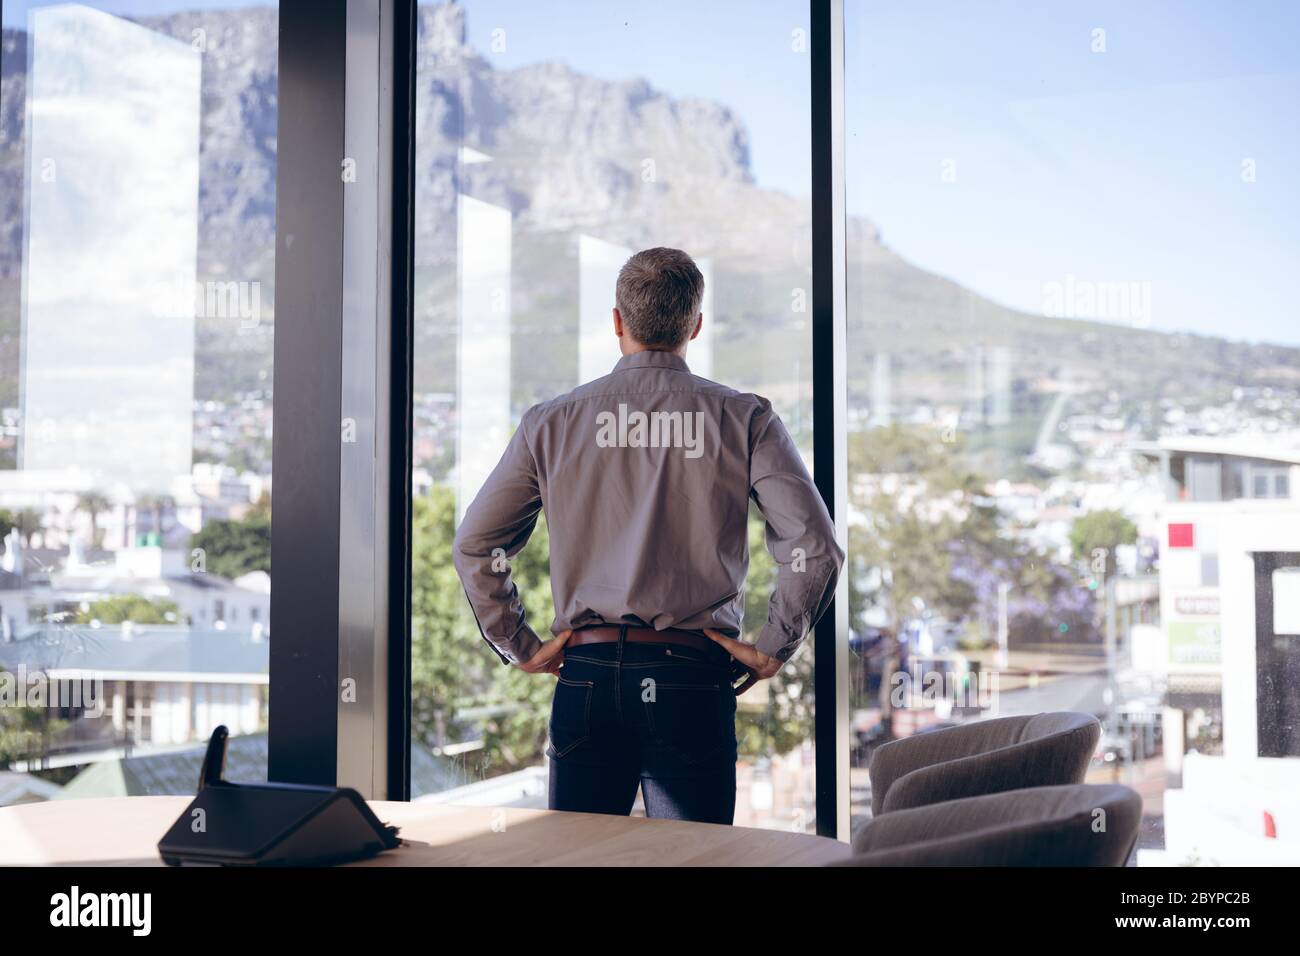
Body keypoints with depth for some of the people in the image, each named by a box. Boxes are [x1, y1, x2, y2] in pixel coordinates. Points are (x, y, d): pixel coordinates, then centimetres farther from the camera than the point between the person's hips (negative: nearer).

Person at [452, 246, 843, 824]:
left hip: (586, 677, 2)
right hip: (693, 681, -1)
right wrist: (771, 649, 0)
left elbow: (473, 547, 7)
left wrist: (520, 647, 12)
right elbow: (816, 548, -9)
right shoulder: (745, 420, 0)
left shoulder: (551, 423, 5)